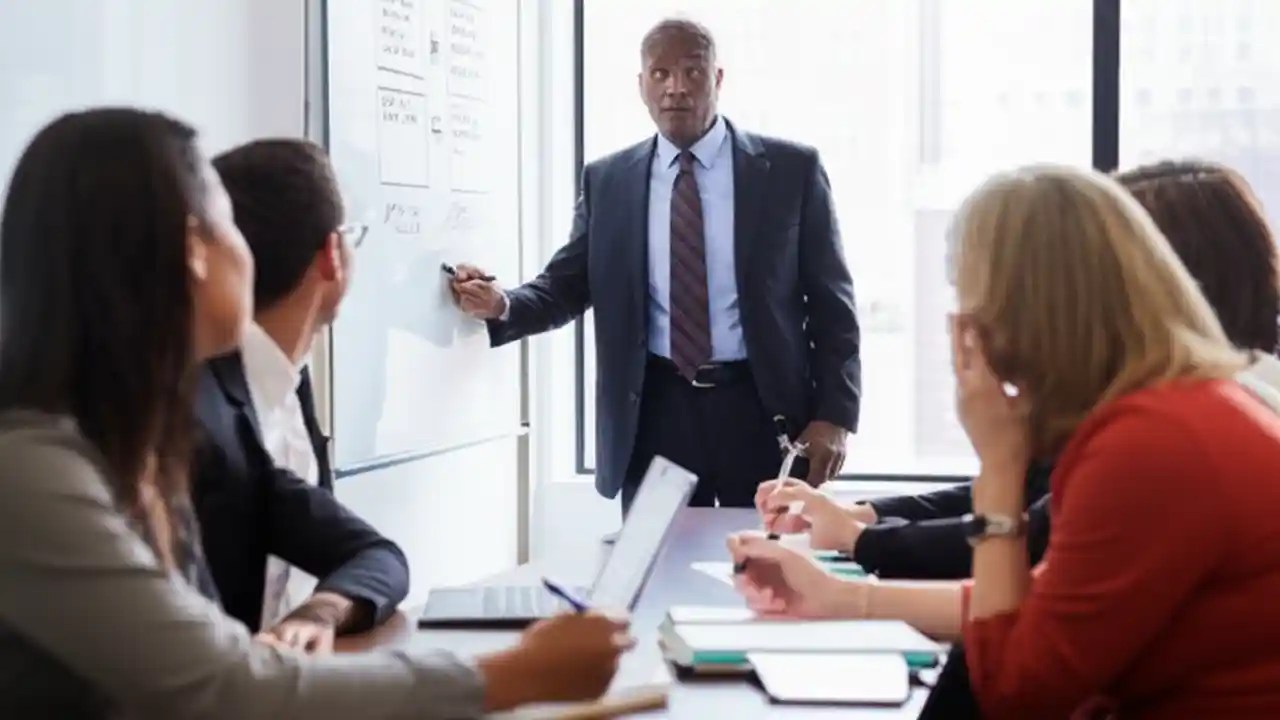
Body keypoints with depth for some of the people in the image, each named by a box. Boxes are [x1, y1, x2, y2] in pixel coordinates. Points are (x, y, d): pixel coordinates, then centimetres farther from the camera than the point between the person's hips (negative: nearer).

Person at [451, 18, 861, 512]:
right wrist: (502, 306, -13)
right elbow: (566, 287, 8)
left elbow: (830, 302, 1)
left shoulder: (790, 169, 1)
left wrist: (834, 415, -7)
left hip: (764, 407, -1)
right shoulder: (607, 181, 7)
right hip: (655, 410, 1)